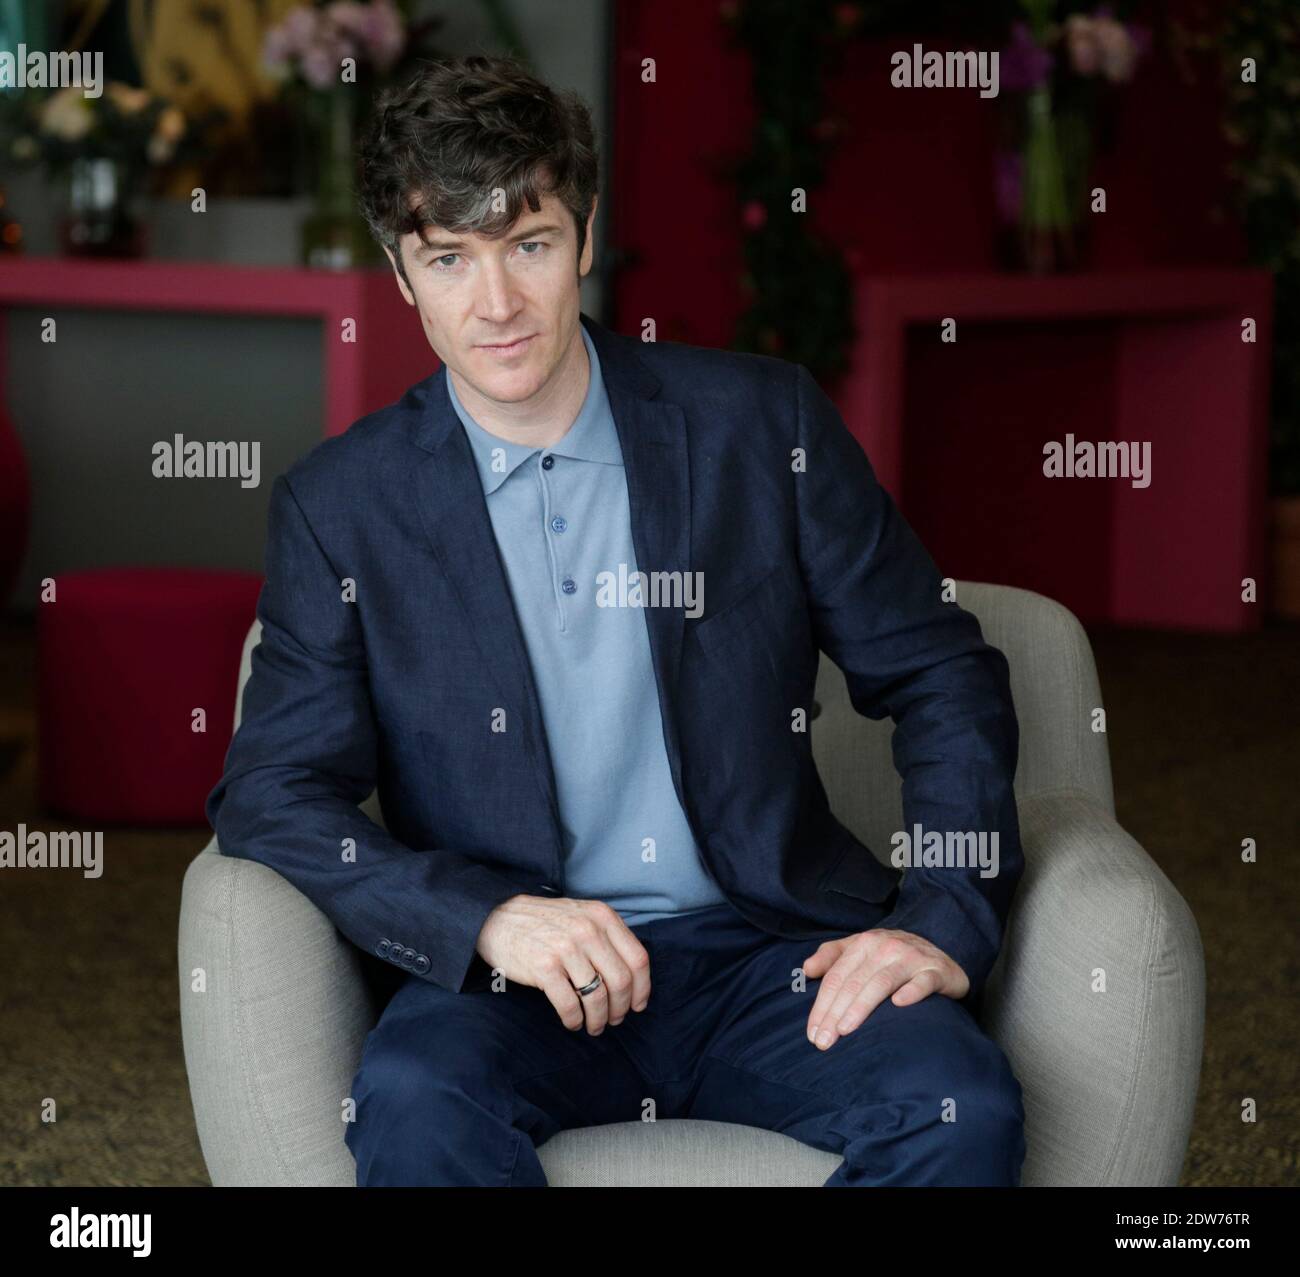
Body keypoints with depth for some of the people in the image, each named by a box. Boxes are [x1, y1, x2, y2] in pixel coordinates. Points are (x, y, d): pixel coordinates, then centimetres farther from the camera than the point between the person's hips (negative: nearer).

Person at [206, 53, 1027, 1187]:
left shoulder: (764, 423, 4)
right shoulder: (339, 505, 3)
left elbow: (941, 679, 9)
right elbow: (271, 795, -1)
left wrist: (946, 923, -6)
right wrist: (488, 917, -18)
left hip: (766, 952, 1)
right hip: (511, 972, -1)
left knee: (961, 1107, -29)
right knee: (414, 1105, -36)